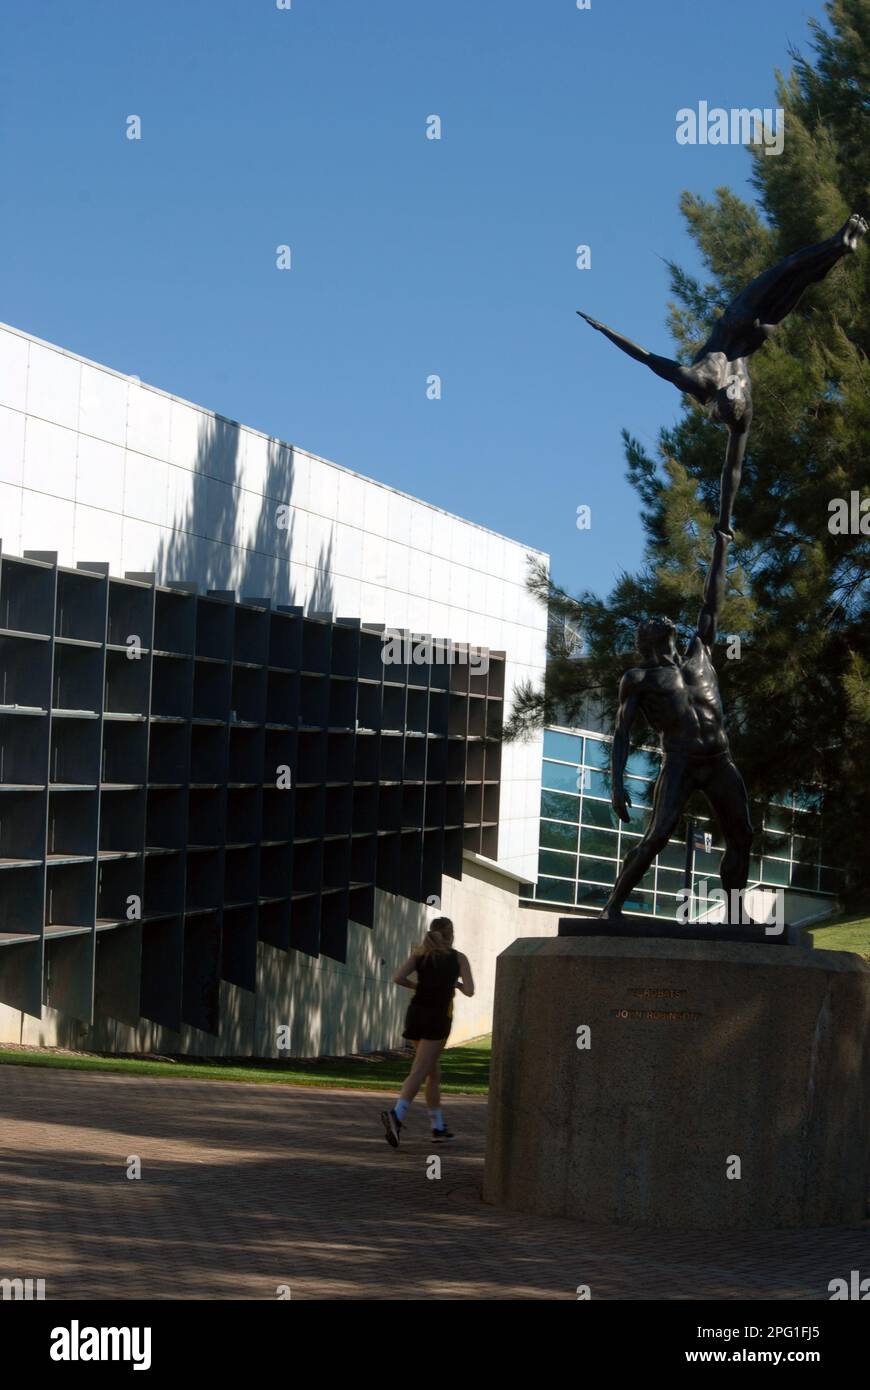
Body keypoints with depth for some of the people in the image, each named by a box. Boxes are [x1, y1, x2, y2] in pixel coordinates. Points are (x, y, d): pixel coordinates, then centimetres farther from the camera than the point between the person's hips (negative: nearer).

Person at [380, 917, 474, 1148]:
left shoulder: (420, 954, 11)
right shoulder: (458, 958, 5)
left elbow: (398, 978, -4)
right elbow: (470, 991, -2)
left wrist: (417, 986, 14)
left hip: (415, 1014, 5)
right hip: (437, 1018, -5)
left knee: (433, 1072, 19)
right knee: (419, 1073, -14)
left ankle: (438, 1127, 22)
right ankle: (396, 1115, -36)